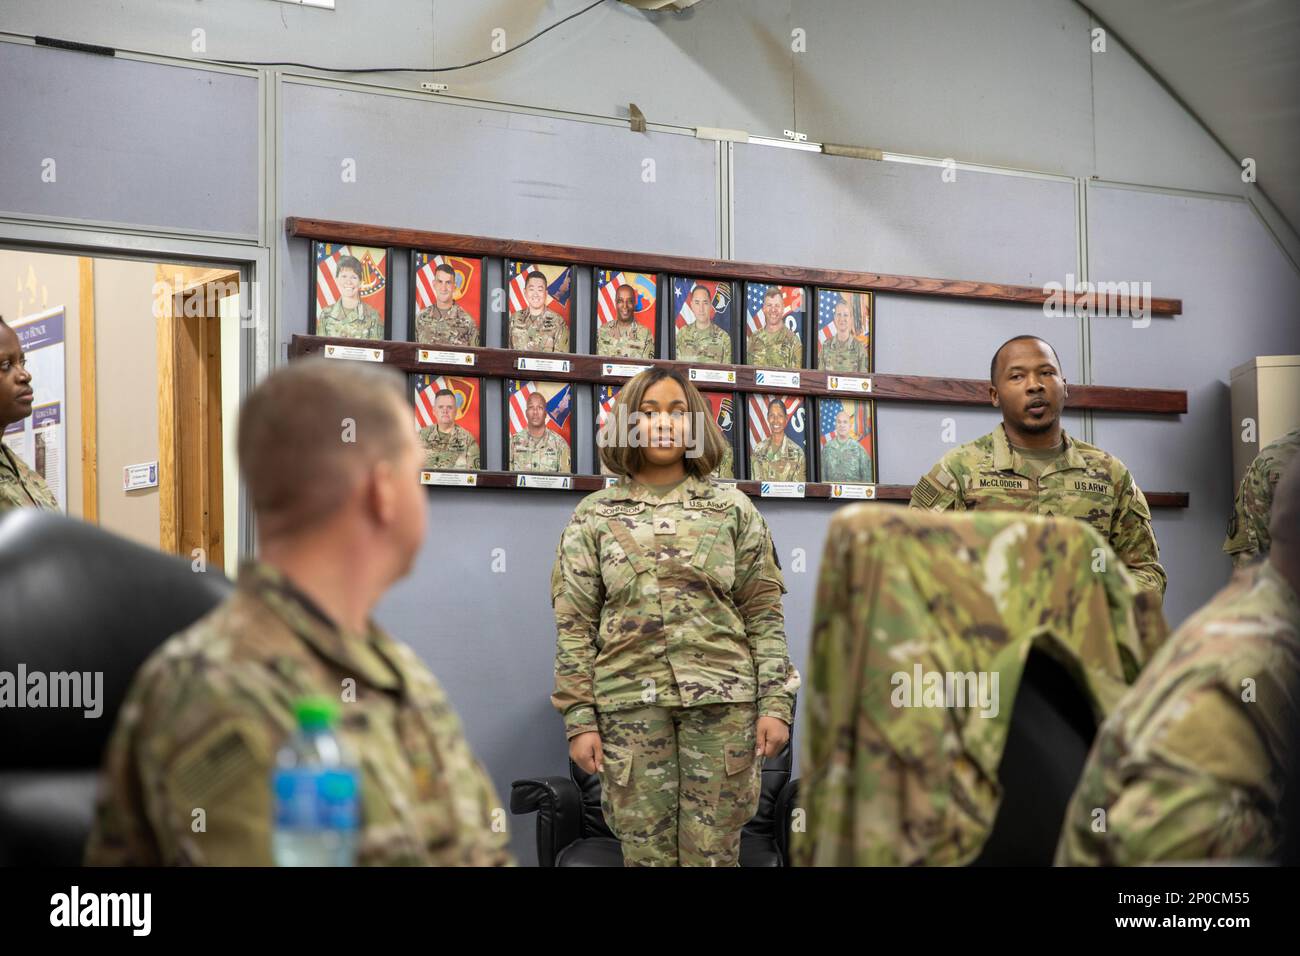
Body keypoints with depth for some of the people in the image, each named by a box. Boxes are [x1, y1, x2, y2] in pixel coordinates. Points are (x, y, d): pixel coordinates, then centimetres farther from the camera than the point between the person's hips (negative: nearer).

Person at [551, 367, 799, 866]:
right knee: (647, 853, 3)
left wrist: (776, 704, -2)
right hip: (630, 702, 0)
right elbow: (574, 626, 4)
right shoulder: (594, 517, 6)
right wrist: (579, 718, -2)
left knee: (713, 854, 1)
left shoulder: (733, 509, 8)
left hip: (722, 699, 0)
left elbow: (764, 613, 6)